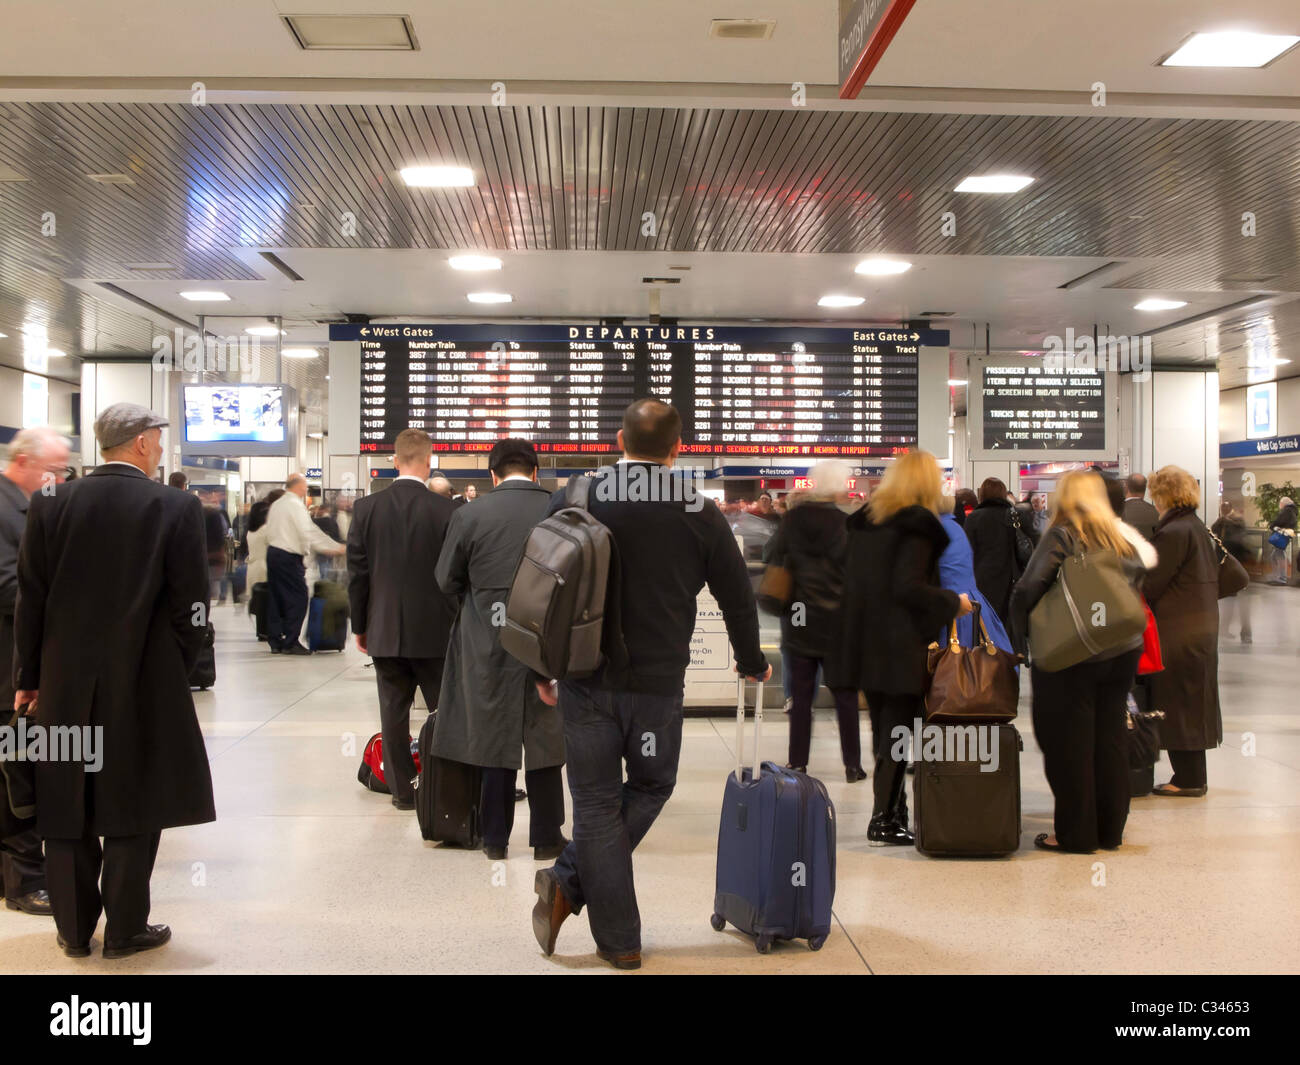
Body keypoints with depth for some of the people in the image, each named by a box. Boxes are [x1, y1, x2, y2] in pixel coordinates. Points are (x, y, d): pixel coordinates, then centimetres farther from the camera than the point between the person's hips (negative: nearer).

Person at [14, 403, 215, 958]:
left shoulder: (50, 505, -1)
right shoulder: (177, 508, -9)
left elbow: (31, 599, 1)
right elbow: (191, 606, -9)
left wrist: (30, 677, 9)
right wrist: (176, 672, 5)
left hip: (64, 684, 3)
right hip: (144, 683, -3)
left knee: (66, 809, 13)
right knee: (132, 807, 8)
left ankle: (74, 928, 21)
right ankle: (126, 929, 15)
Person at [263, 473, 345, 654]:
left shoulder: (276, 505, 14)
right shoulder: (295, 505, -12)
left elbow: (270, 532, 17)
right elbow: (309, 533, -19)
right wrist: (336, 548, -16)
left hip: (273, 551, 9)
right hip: (289, 557, -9)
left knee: (276, 598, 11)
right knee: (298, 598, -4)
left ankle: (275, 641, 14)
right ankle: (290, 643, -4)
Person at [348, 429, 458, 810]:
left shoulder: (366, 509, -4)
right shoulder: (446, 511, -10)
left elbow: (356, 573, 0)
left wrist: (360, 625, 10)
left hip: (385, 631, 2)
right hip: (434, 631, -1)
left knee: (394, 712, 9)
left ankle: (403, 789, 14)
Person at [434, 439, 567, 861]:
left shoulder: (470, 515, -8)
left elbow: (447, 581, 1)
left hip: (489, 645, 0)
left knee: (494, 738, 11)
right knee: (544, 740, 11)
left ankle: (495, 838, 18)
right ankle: (546, 837, 18)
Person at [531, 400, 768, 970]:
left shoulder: (572, 500, -2)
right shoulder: (700, 512, -3)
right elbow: (737, 597, 6)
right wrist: (752, 663, 23)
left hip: (586, 681, 0)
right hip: (658, 682, 0)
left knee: (597, 803, 9)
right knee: (650, 786, 20)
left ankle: (619, 940, 11)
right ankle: (569, 883, 9)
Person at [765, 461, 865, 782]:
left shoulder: (791, 521, -2)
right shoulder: (847, 525, -10)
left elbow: (773, 560, 2)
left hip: (798, 622, 2)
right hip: (838, 623, -2)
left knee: (800, 695, 8)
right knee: (845, 695, 9)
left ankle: (798, 763, 10)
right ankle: (852, 765, 13)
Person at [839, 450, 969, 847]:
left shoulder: (864, 520, 11)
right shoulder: (918, 525, -12)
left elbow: (851, 579, 13)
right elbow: (907, 586, -20)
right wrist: (953, 603, -8)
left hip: (865, 645, 7)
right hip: (901, 648, -7)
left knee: (882, 732, 14)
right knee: (897, 734, -1)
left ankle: (893, 812, 19)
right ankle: (883, 822, 0)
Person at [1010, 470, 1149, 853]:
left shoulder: (1062, 536, -10)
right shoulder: (1123, 538, 8)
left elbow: (1028, 591, -17)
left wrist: (1022, 639, -7)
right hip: (1123, 651, 6)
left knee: (1068, 745, 3)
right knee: (1111, 739, 13)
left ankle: (1076, 833, 7)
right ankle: (1110, 829, 21)